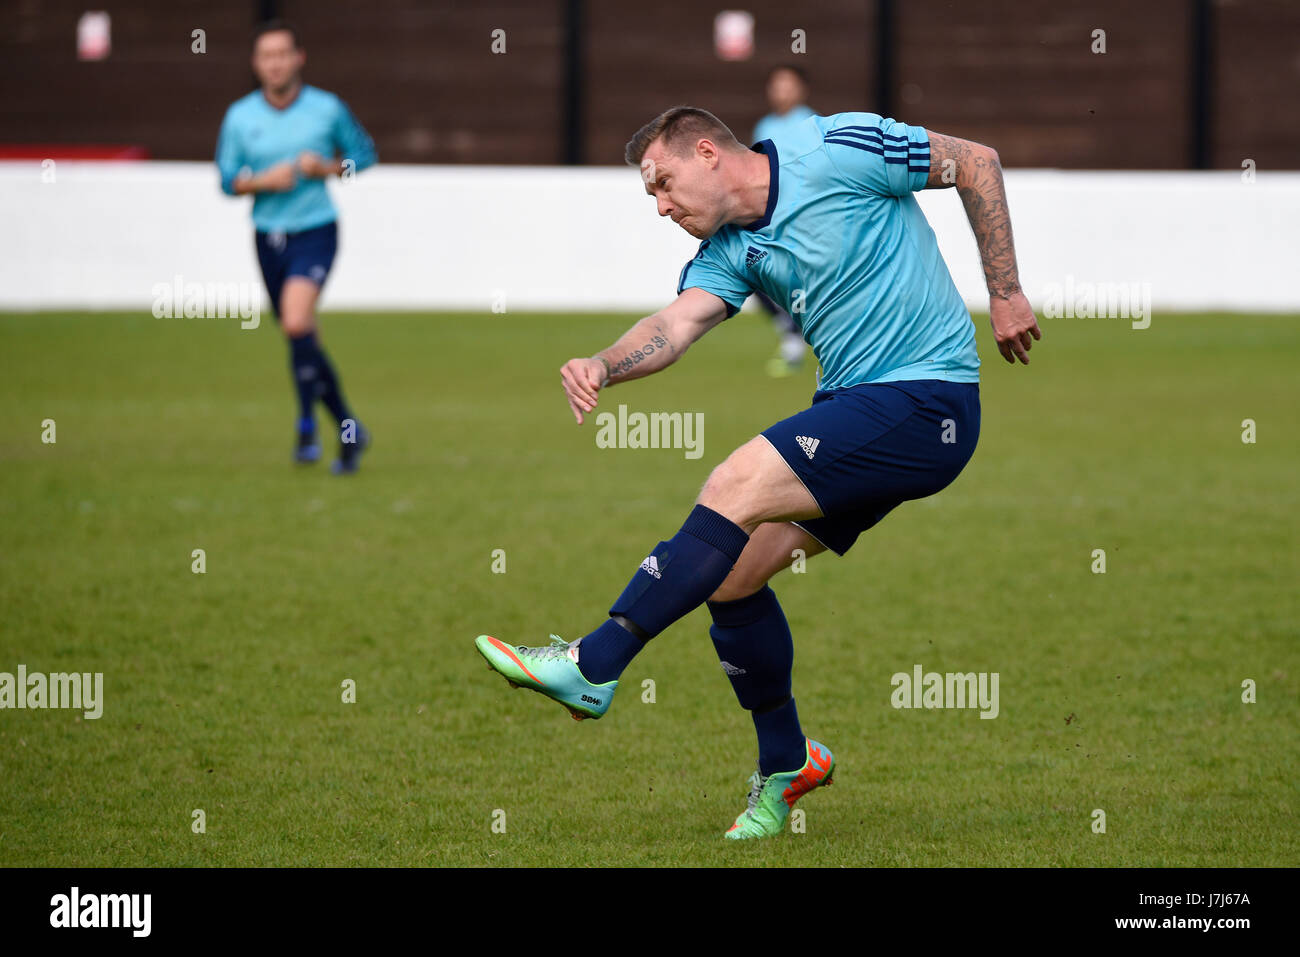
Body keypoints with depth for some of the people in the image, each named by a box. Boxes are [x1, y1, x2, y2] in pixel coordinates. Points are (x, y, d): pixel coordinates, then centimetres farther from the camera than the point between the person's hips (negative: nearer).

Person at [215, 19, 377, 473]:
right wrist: (264, 180, -15)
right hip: (268, 236, 4)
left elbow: (363, 153, 8)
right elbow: (227, 179, 4)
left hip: (315, 231, -4)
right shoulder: (239, 116, 1)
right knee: (302, 338, 11)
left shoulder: (328, 108, -4)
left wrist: (326, 168, -10)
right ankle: (347, 426, 28)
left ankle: (307, 425, -12)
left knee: (297, 322, -24)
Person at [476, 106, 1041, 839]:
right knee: (730, 575, 3)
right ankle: (787, 764, 20)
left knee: (735, 489, -21)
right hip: (856, 408, 8)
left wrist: (1005, 293, -3)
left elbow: (976, 163, -2)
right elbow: (679, 323, -9)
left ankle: (592, 667, -18)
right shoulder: (730, 251, 9)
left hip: (924, 403, -8)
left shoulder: (833, 152, -10)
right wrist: (603, 367, -30)